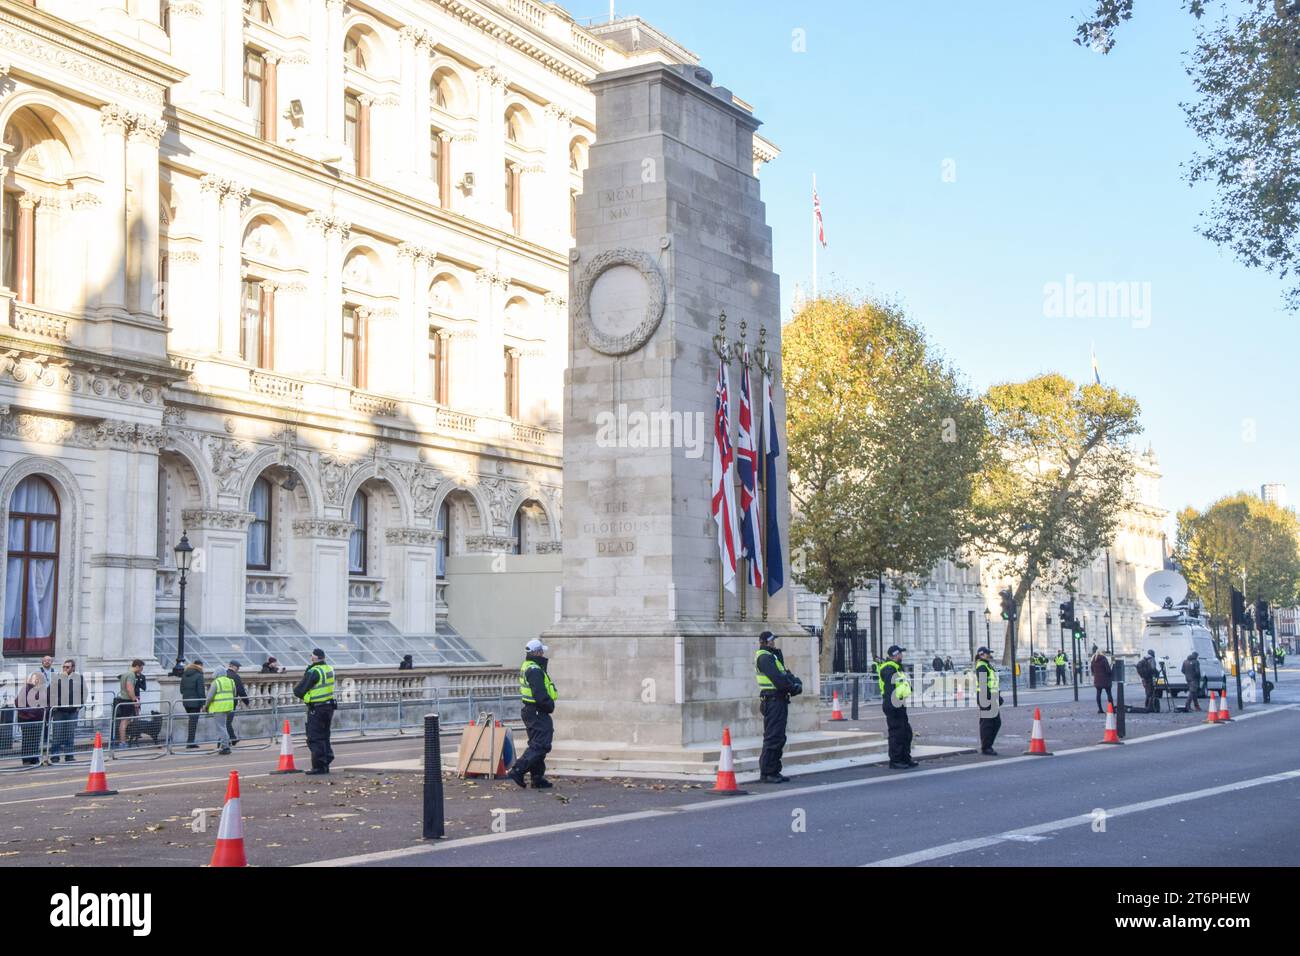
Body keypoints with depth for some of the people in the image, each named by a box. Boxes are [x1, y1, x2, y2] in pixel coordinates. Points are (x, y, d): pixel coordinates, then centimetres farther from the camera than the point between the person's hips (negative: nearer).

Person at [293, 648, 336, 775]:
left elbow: (299, 691, -15)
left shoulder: (314, 672, -18)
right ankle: (326, 764, 19)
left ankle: (319, 766, -4)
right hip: (329, 706, 8)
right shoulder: (329, 669, 7)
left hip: (316, 709, -8)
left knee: (314, 738, -2)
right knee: (324, 737, 16)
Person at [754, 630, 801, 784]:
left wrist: (795, 682, -2)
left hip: (779, 700, 11)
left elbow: (785, 673, 16)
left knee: (779, 737, 14)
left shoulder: (773, 656, 20)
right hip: (773, 700, -11)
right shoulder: (764, 657, -13)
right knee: (772, 737, -9)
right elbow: (777, 678, -22)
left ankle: (774, 771, 19)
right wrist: (793, 687, -11)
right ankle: (766, 773, -7)